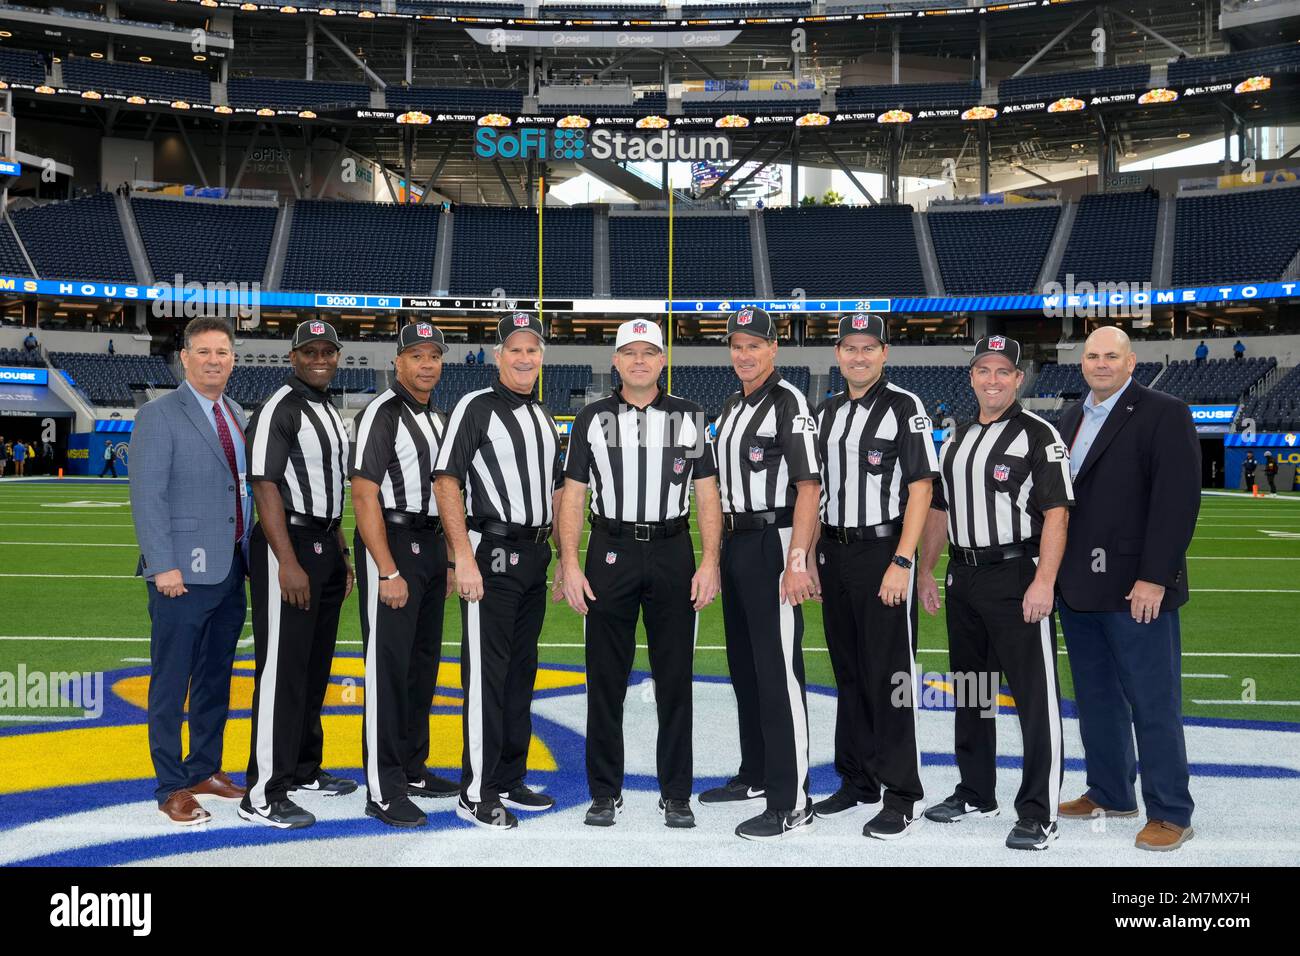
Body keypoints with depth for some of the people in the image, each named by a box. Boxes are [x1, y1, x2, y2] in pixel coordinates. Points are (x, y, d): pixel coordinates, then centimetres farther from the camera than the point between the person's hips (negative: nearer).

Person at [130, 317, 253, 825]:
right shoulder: (159, 415, -7)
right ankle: (172, 787, 10)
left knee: (215, 679, 15)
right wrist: (164, 566, -18)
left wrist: (255, 555, 12)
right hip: (185, 573, -7)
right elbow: (146, 496, -12)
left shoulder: (236, 416, 14)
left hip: (232, 571, 7)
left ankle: (206, 770, 27)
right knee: (172, 684, 2)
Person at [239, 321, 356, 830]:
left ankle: (303, 769, 28)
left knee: (315, 667, 15)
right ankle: (263, 795, -3)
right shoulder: (280, 409, -10)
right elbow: (265, 487, -18)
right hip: (287, 545, -9)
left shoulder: (329, 412, 18)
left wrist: (341, 555, 20)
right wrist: (288, 563, -24)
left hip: (324, 546, 9)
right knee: (282, 670, -8)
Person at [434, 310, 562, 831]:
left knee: (521, 671, 12)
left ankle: (509, 782, 23)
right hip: (492, 553, -7)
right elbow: (446, 481, -12)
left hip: (534, 558, 7)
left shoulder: (544, 417, 16)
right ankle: (477, 793, 4)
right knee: (486, 674, -4)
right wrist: (465, 559, -19)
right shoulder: (476, 407, -6)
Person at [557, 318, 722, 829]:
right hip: (610, 552, 0)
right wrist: (569, 563, -5)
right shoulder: (592, 418, 7)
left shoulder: (690, 417, 8)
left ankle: (676, 794, 14)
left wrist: (709, 562, -4)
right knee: (605, 677, 3)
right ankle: (605, 792, 15)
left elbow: (707, 495, 6)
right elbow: (573, 496, 5)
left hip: (672, 553, 0)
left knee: (675, 677, 4)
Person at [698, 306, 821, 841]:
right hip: (734, 544, 9)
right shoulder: (731, 407, 16)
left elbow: (808, 486, -18)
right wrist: (718, 551, 17)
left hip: (772, 544, -9)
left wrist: (797, 561, -24)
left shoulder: (788, 403, -11)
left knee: (778, 672, -9)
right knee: (743, 667, 16)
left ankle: (791, 803, -4)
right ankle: (755, 776, 30)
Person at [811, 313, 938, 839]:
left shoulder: (905, 408, -6)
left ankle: (903, 798, 4)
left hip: (882, 552, -6)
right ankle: (857, 782, 24)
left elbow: (920, 489, -11)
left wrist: (901, 563, -18)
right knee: (848, 673, 13)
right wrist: (812, 557, 12)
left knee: (889, 676, -4)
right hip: (834, 554, 7)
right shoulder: (826, 413, 13)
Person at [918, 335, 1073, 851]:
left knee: (1035, 694, -4)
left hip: (1017, 576, -7)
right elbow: (938, 511, 20)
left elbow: (1055, 514, -13)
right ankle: (976, 793, 29)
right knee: (970, 690, 15)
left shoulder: (1038, 435, -6)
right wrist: (925, 571, 14)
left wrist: (1043, 582, -20)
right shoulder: (954, 440, 14)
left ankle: (1038, 813, 3)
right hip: (962, 578, 7)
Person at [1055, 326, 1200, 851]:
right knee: (1096, 700, 15)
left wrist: (1153, 578, -19)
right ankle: (1109, 793, 29)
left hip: (1135, 589, -7)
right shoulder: (1072, 417, 15)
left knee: (1153, 705, 1)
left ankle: (1170, 814, 12)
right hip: (1078, 587, 7)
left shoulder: (1164, 413, -7)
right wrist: (1058, 571, 10)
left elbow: (1177, 501, -14)